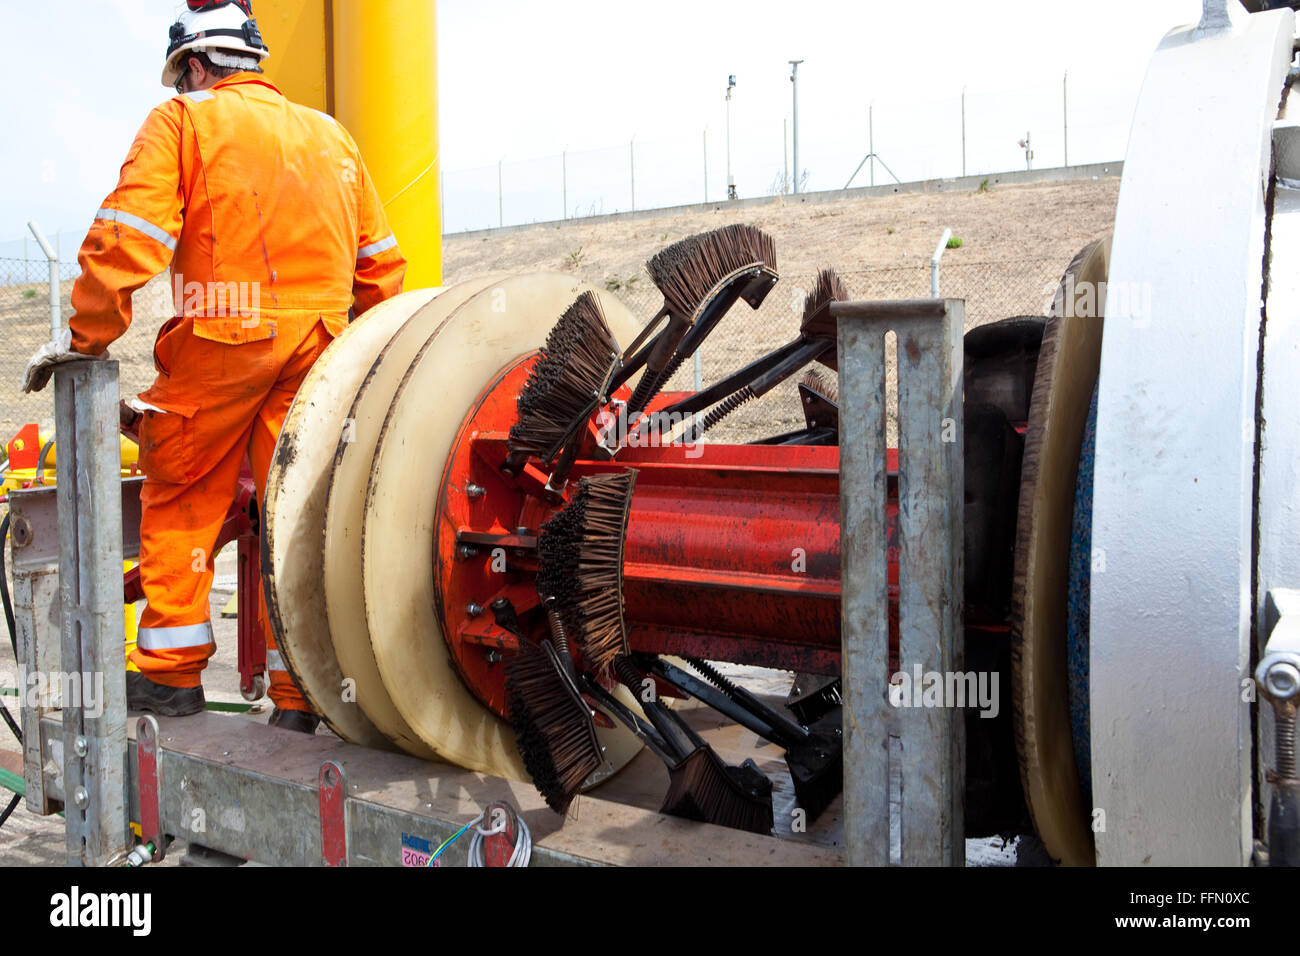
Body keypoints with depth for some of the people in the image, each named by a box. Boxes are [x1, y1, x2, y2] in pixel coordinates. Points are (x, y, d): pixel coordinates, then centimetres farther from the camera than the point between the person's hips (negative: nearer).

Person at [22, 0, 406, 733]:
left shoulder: (183, 122, 5)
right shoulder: (332, 135, 20)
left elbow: (127, 239, -7)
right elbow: (382, 266, 18)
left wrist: (86, 337, 0)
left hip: (222, 345, -4)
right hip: (317, 352, 4)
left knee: (180, 502, 11)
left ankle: (172, 671, 16)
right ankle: (299, 693, 8)